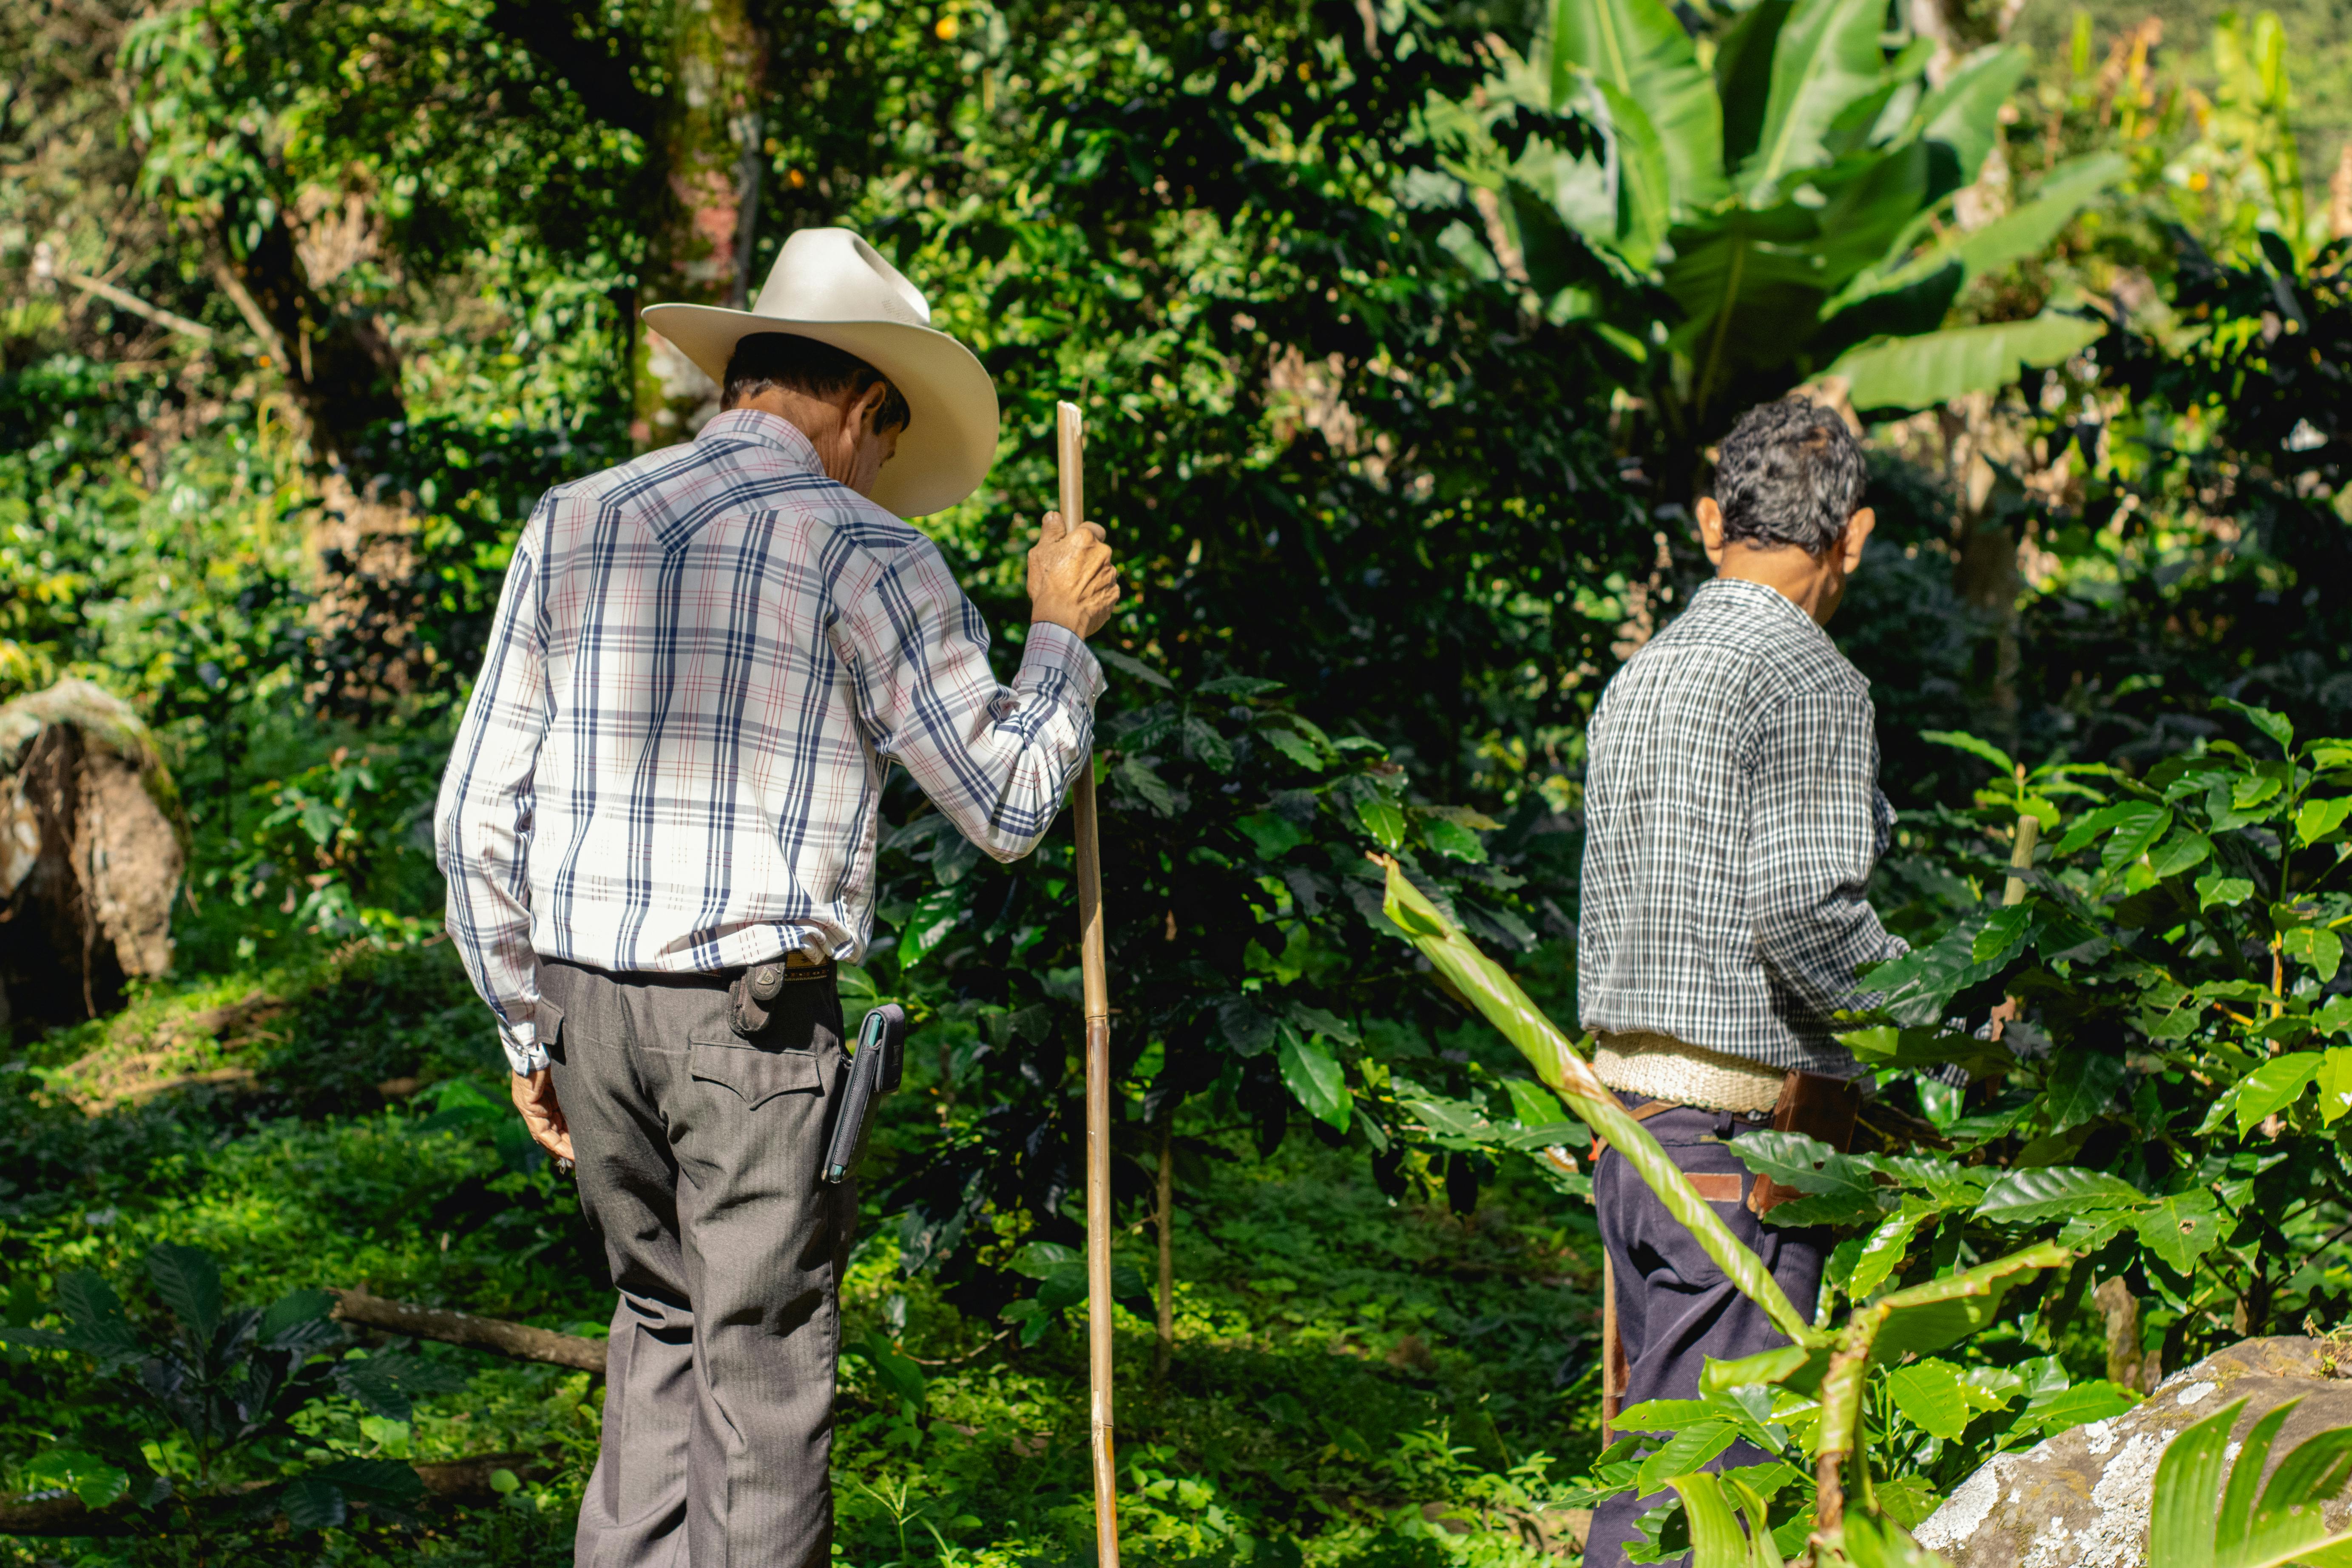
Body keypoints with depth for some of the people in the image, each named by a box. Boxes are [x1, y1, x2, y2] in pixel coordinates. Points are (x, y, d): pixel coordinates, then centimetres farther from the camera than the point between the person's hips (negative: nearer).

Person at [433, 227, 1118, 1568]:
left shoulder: (572, 525, 8)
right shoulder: (862, 553, -6)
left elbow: (478, 814, 8)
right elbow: (1007, 804, -2)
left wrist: (528, 1028, 16)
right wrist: (1062, 636, 13)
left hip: (586, 1004, 5)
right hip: (759, 1014, -5)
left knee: (662, 1327, 19)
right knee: (762, 1362, 5)